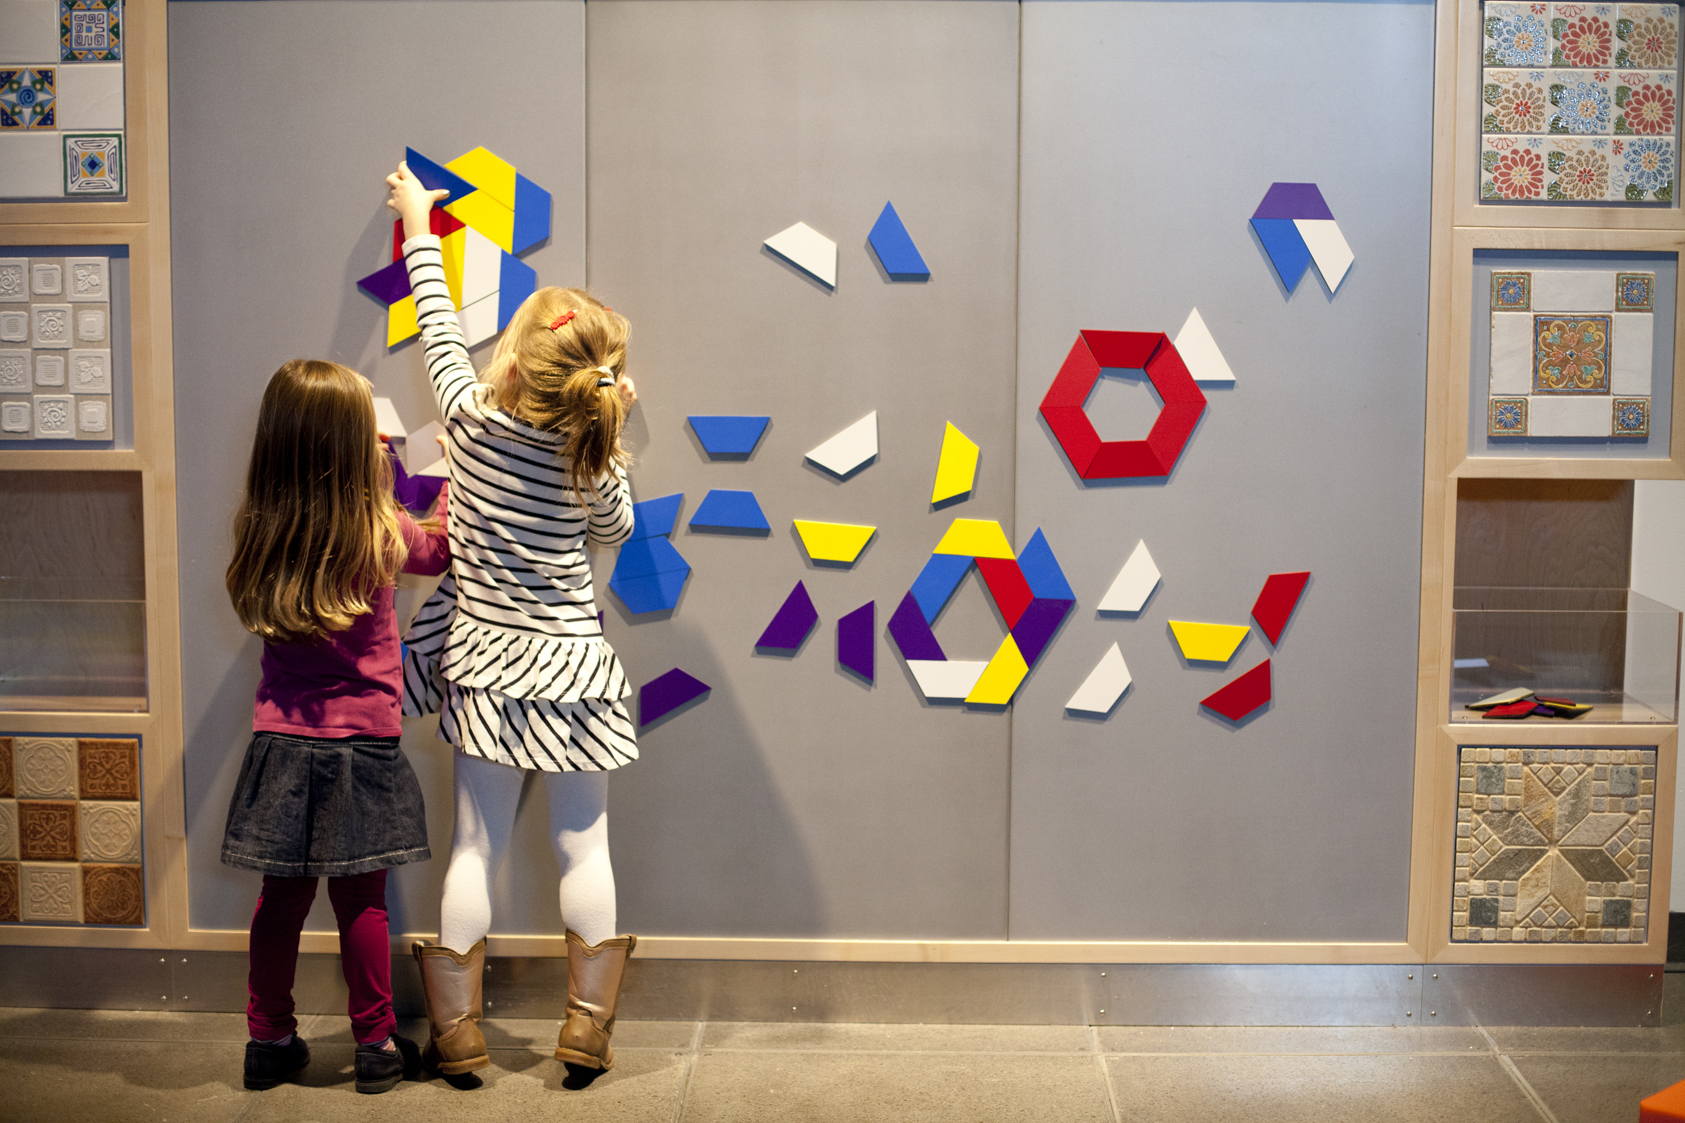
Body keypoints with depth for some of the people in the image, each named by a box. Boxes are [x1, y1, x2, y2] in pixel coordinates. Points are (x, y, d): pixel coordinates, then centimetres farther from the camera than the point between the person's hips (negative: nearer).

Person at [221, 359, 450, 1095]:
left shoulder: (259, 532, -3)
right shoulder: (379, 534, -12)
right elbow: (440, 547, 8)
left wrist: (375, 470, 19)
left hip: (283, 741, 3)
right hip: (361, 744, -3)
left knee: (282, 896, 12)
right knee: (361, 901, 6)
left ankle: (270, 1042, 22)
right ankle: (376, 1047, 17)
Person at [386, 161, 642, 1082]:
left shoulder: (472, 418, -10)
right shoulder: (589, 458, -9)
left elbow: (439, 326, 6)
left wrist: (418, 225, 21)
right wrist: (610, 433, 6)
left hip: (487, 667, 1)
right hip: (570, 668, 0)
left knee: (475, 847, 6)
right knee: (584, 845, 7)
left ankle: (456, 1031, 13)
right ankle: (587, 1029, 14)